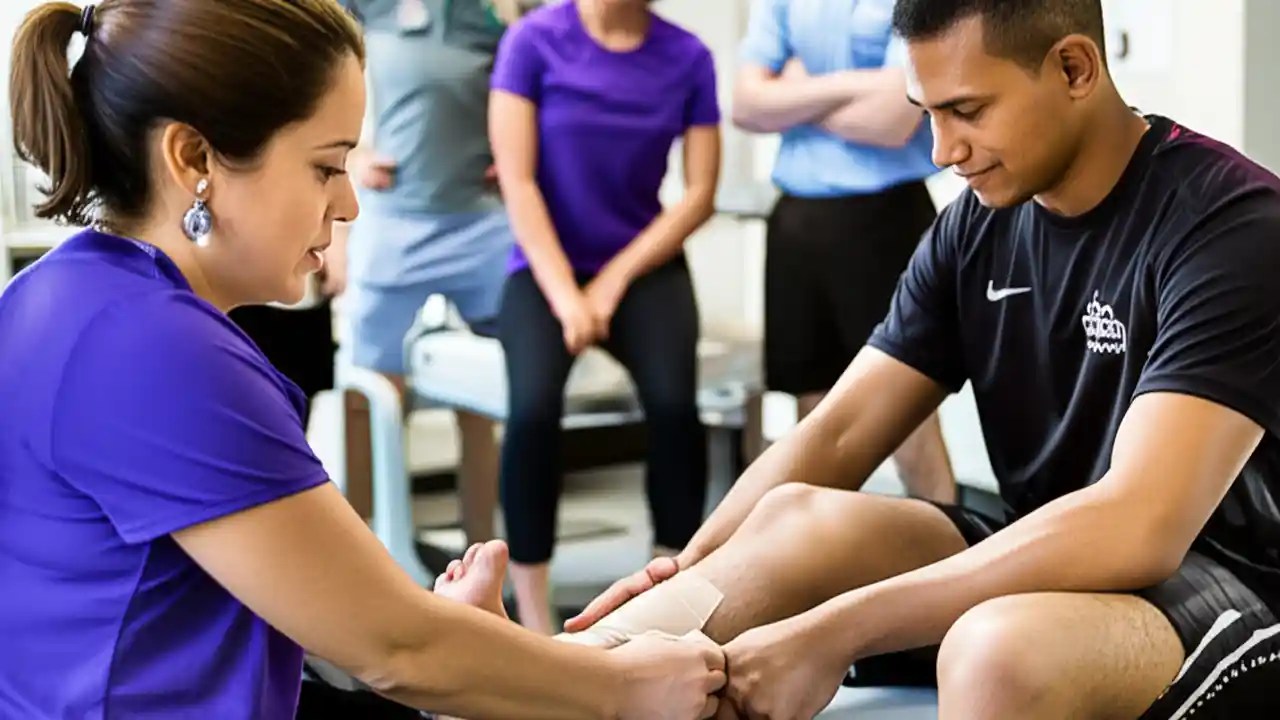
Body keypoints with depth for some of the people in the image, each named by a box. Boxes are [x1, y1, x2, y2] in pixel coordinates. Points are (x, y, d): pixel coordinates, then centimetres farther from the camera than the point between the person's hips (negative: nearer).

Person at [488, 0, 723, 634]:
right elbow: (518, 183, -9)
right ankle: (535, 623, -16)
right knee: (534, 409, -29)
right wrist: (565, 296, -16)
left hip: (645, 265, 2)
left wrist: (613, 282, -9)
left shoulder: (688, 58, -2)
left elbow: (700, 192, -1)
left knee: (674, 403, -28)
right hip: (545, 267, -1)